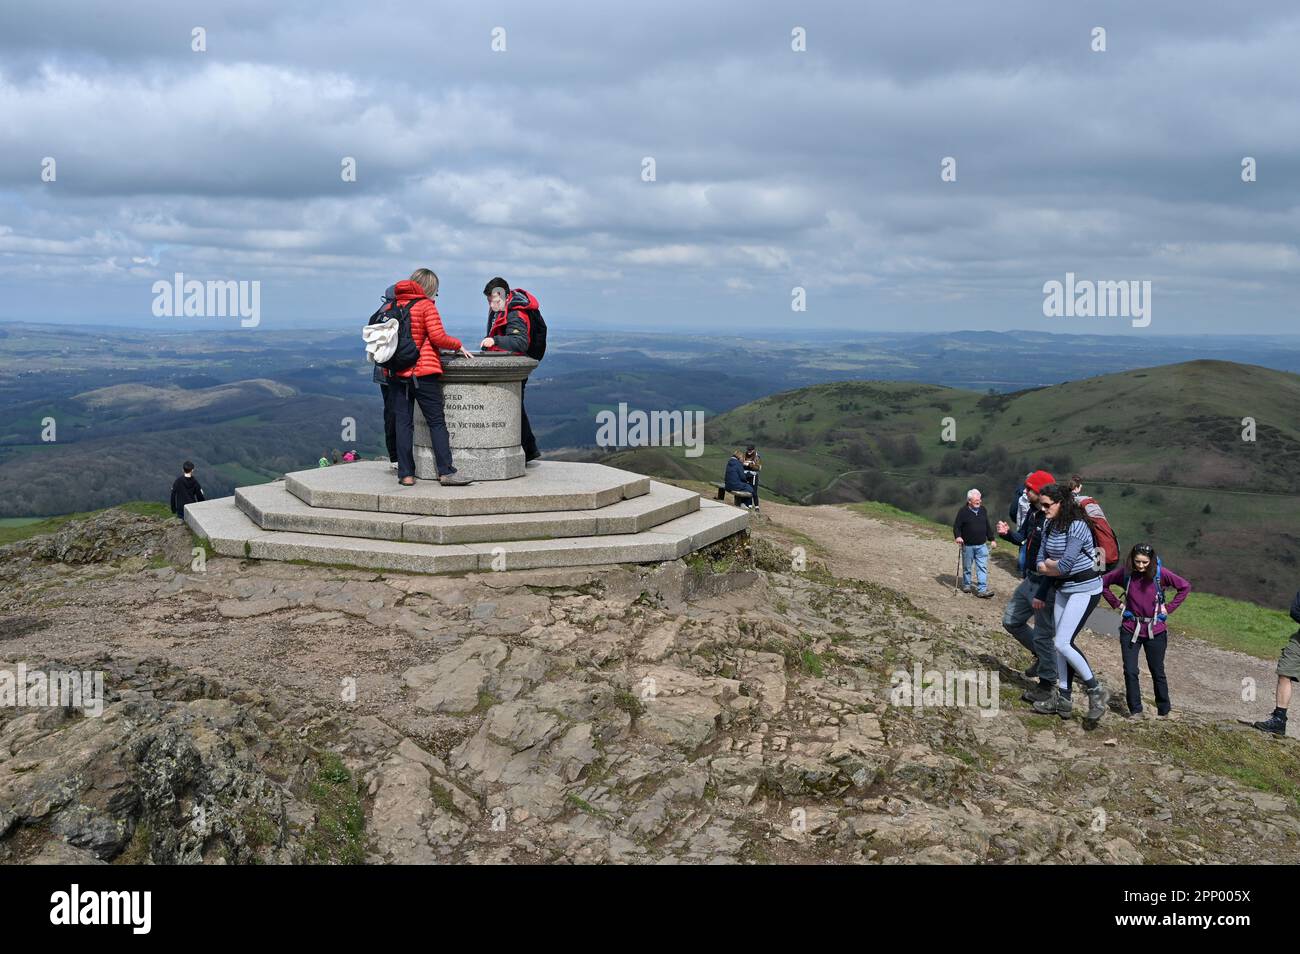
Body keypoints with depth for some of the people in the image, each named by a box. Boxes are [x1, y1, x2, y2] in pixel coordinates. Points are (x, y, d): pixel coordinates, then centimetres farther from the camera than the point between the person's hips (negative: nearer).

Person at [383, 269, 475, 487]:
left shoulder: (392, 306, 10)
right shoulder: (426, 305, -5)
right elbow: (438, 337, -12)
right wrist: (458, 345, 3)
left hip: (396, 372, 5)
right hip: (423, 372, -5)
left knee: (403, 423, 6)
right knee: (437, 422, 1)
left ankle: (406, 474, 4)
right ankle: (446, 472, -2)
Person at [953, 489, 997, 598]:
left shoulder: (983, 510, 8)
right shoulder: (963, 512, -7)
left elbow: (988, 526, 16)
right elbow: (956, 526, -7)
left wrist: (992, 539, 15)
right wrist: (958, 536, -25)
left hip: (982, 545, 3)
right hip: (967, 545, -3)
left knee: (983, 568, -5)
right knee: (967, 567, 11)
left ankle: (982, 590, -7)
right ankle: (966, 585, 30)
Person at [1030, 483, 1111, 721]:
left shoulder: (1077, 527, -22)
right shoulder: (1049, 524, 4)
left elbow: (1065, 565, -27)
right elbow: (1041, 559, 6)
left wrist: (1048, 566, -6)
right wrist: (1041, 593, -5)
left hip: (1085, 590, -9)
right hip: (1063, 588, 9)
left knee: (1062, 643, -13)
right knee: (1059, 642, 9)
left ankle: (1096, 691, 3)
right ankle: (1063, 699, 17)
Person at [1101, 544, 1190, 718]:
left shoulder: (1160, 573, -11)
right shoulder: (1125, 572, -7)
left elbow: (1185, 586, -2)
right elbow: (1103, 583, 7)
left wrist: (1169, 607, -5)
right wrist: (1117, 603, 2)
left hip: (1155, 631, -1)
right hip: (1130, 629, 1)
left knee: (1157, 672, 12)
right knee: (1130, 671, -2)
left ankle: (1164, 710, 27)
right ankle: (1135, 711, 9)